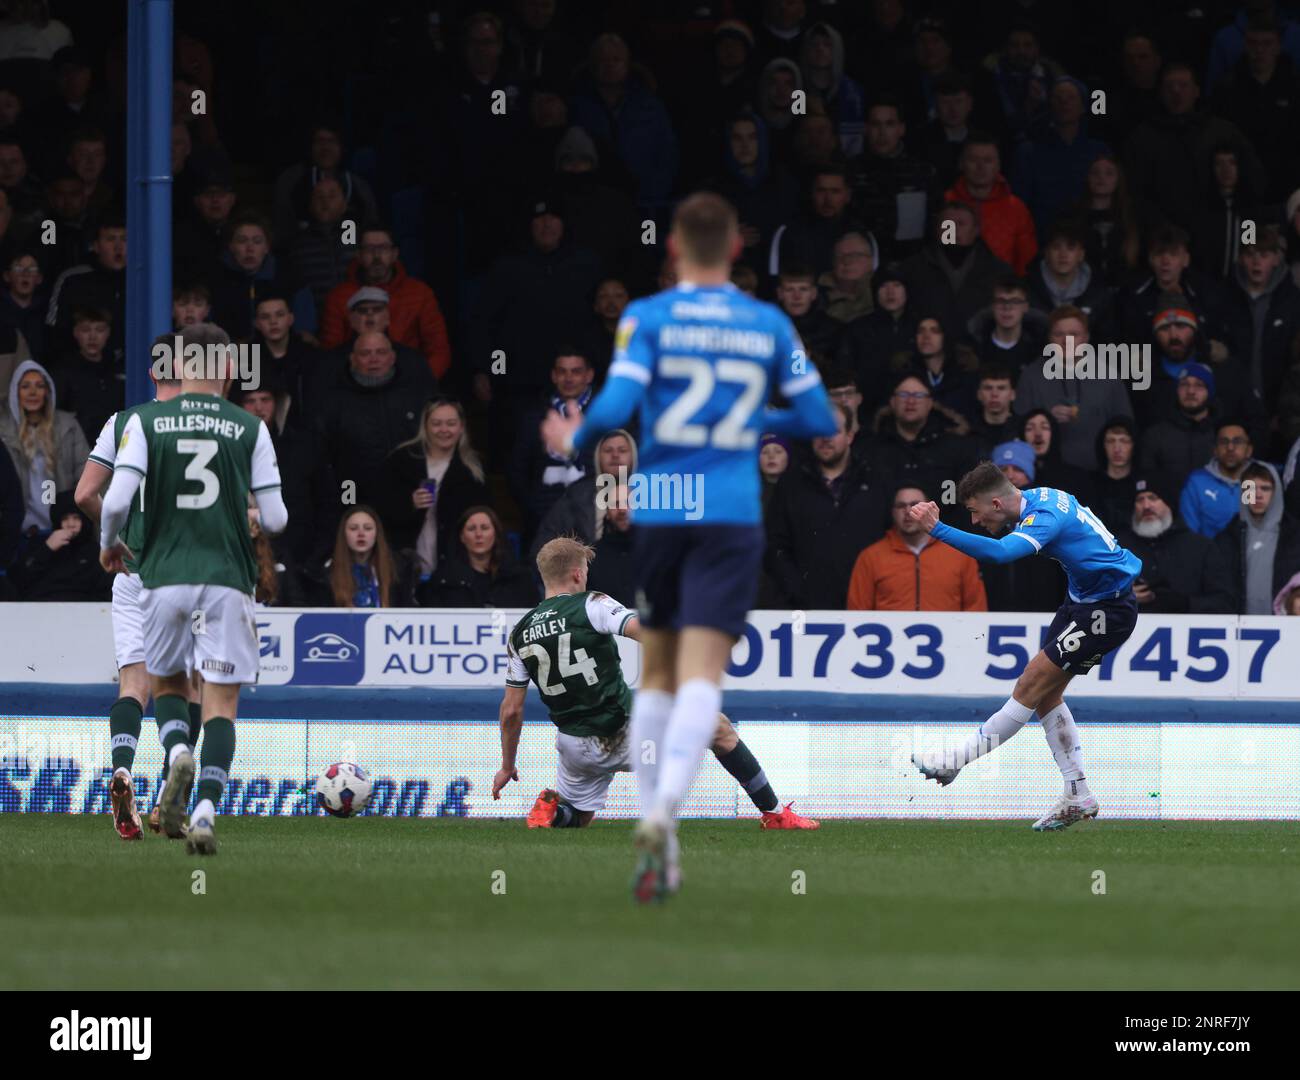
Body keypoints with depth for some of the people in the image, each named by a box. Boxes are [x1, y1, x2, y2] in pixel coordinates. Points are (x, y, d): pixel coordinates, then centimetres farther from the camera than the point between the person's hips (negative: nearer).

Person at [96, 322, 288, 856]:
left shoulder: (146, 421, 0)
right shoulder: (250, 429, 1)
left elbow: (117, 500, -8)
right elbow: (275, 519, 0)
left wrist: (108, 544, 13)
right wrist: (267, 520, 25)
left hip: (164, 575, 1)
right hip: (228, 579, -1)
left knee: (165, 682, 20)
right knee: (221, 699, 2)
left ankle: (178, 753, -11)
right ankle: (206, 810, -15)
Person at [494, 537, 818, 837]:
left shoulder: (520, 634, 4)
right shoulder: (591, 605, -10)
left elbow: (511, 710, 7)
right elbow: (646, 632, -24)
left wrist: (507, 767, 17)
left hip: (576, 747, 4)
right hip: (624, 733, -4)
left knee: (576, 819, 31)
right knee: (719, 727, 14)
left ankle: (550, 809, -5)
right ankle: (774, 814, 18)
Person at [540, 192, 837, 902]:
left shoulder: (646, 318, -2)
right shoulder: (771, 326, 4)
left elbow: (616, 408, -13)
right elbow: (818, 419, 8)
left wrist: (574, 440, 7)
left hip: (655, 513, 0)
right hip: (732, 517, 0)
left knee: (658, 672, 15)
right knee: (702, 674, -9)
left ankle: (654, 829, 12)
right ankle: (663, 808, -31)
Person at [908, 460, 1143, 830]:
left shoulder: (1045, 518, -28)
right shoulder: (1038, 498, 1)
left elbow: (999, 552, -46)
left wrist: (937, 529, -49)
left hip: (1107, 611, -10)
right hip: (1083, 599, 10)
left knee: (1030, 687, -11)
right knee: (1046, 694, 8)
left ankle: (957, 761, -3)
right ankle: (1078, 797, 11)